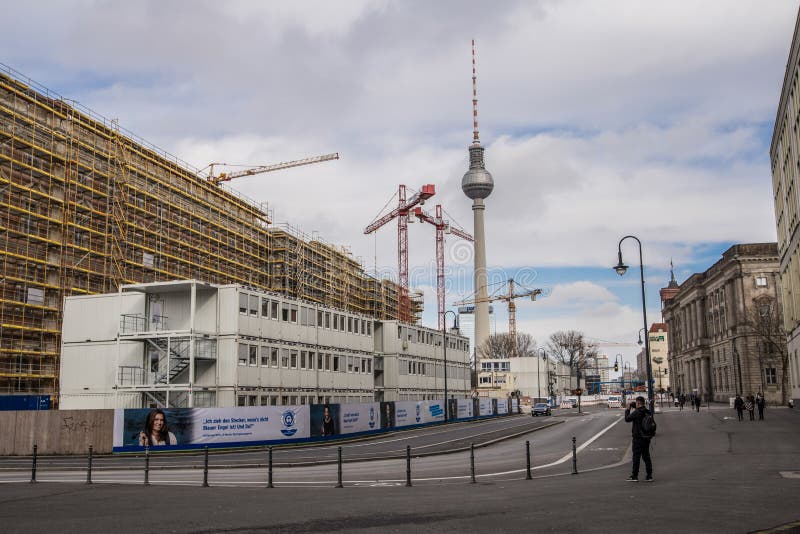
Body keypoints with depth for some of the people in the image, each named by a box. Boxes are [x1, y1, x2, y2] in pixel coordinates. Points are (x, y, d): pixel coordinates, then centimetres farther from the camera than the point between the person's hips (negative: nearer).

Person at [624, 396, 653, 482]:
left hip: (638, 437, -7)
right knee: (646, 456, 11)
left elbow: (627, 419, -12)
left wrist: (627, 410, 2)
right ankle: (649, 476, 11)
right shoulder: (647, 412, 7)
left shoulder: (637, 412, -16)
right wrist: (634, 408, 17)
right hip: (646, 437, 7)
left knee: (636, 456, -1)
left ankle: (634, 476, 2)